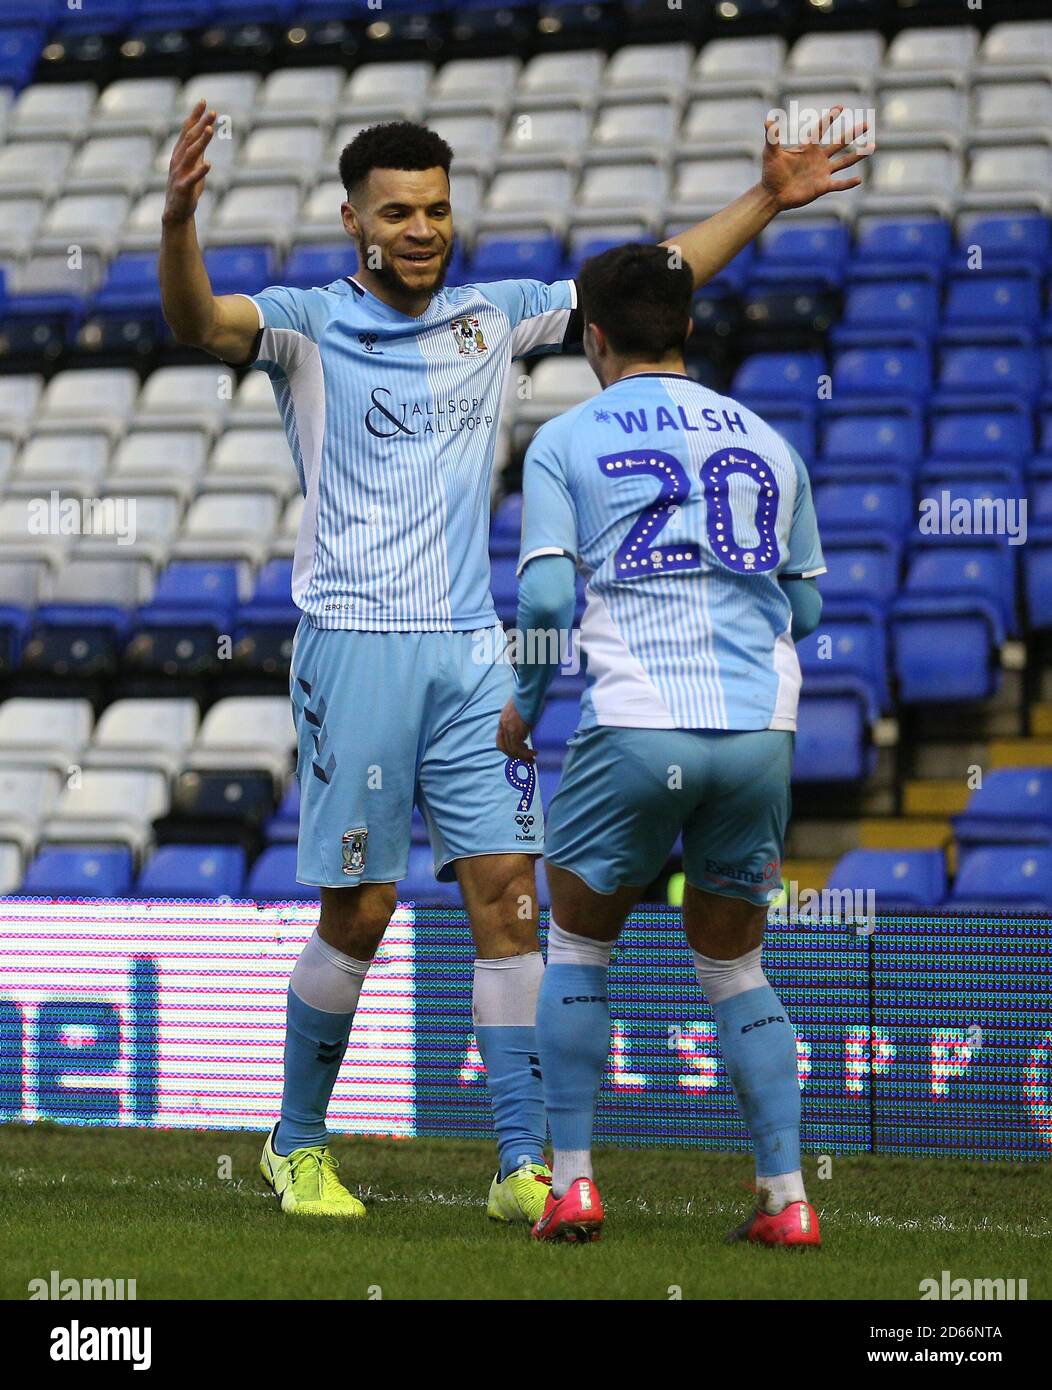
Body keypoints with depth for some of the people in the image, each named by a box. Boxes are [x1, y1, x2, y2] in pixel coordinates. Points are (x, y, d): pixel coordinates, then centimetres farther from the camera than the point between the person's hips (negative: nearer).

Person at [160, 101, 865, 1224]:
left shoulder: (492, 318, 12)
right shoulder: (308, 326, -2)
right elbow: (196, 320, -22)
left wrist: (767, 201, 16)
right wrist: (179, 218, -41)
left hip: (471, 648, 4)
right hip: (356, 647, -4)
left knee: (506, 898, -3)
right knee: (357, 913, -1)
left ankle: (522, 1164, 0)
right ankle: (298, 1145, 18)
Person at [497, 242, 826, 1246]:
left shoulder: (566, 441, 5)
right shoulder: (767, 444, 16)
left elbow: (546, 597, -4)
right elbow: (806, 605, 18)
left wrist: (524, 704, 11)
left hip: (636, 729, -3)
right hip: (762, 729, 3)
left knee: (577, 948, 16)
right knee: (734, 968, 17)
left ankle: (572, 1183, 9)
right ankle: (787, 1195, 7)